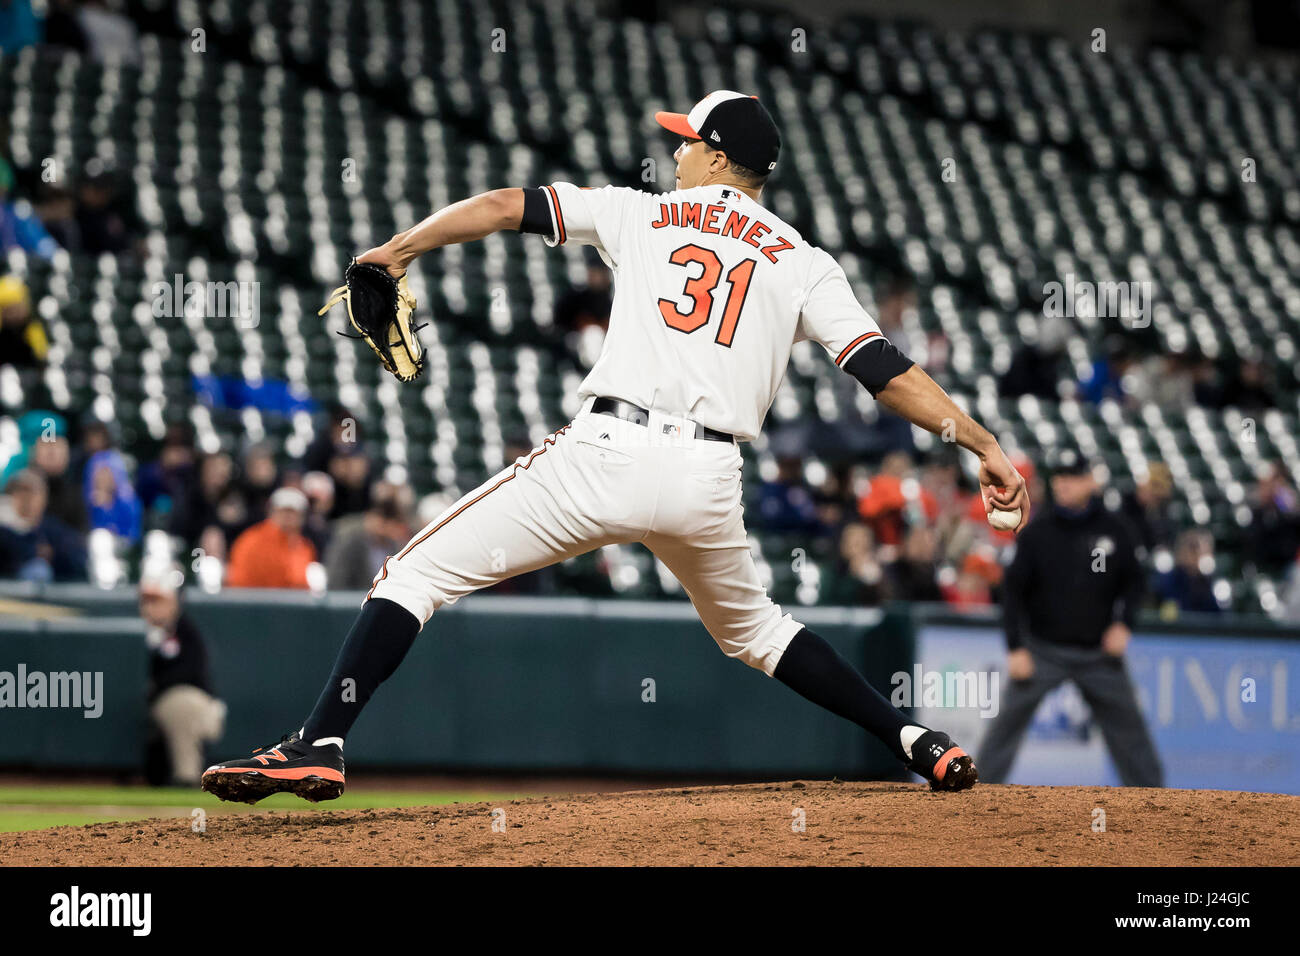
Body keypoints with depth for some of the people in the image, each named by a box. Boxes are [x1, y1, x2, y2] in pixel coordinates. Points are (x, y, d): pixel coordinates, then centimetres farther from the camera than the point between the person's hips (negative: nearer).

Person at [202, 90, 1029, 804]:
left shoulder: (642, 213, 15)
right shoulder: (805, 263, 15)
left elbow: (506, 207, 13)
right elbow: (887, 370, 5)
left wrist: (400, 250, 25)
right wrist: (985, 444, 5)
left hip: (607, 455, -4)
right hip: (710, 481, 4)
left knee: (418, 574, 2)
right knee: (751, 628, 31)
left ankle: (320, 746, -13)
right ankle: (919, 743, 23)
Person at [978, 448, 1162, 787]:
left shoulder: (1114, 530, 0)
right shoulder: (1037, 532, -3)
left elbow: (1133, 581, 10)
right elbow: (1014, 590, 0)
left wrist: (1123, 624, -5)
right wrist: (1015, 647, -7)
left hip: (1098, 652, 1)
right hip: (1043, 650, -1)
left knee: (1128, 726, 3)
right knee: (1008, 722, -8)